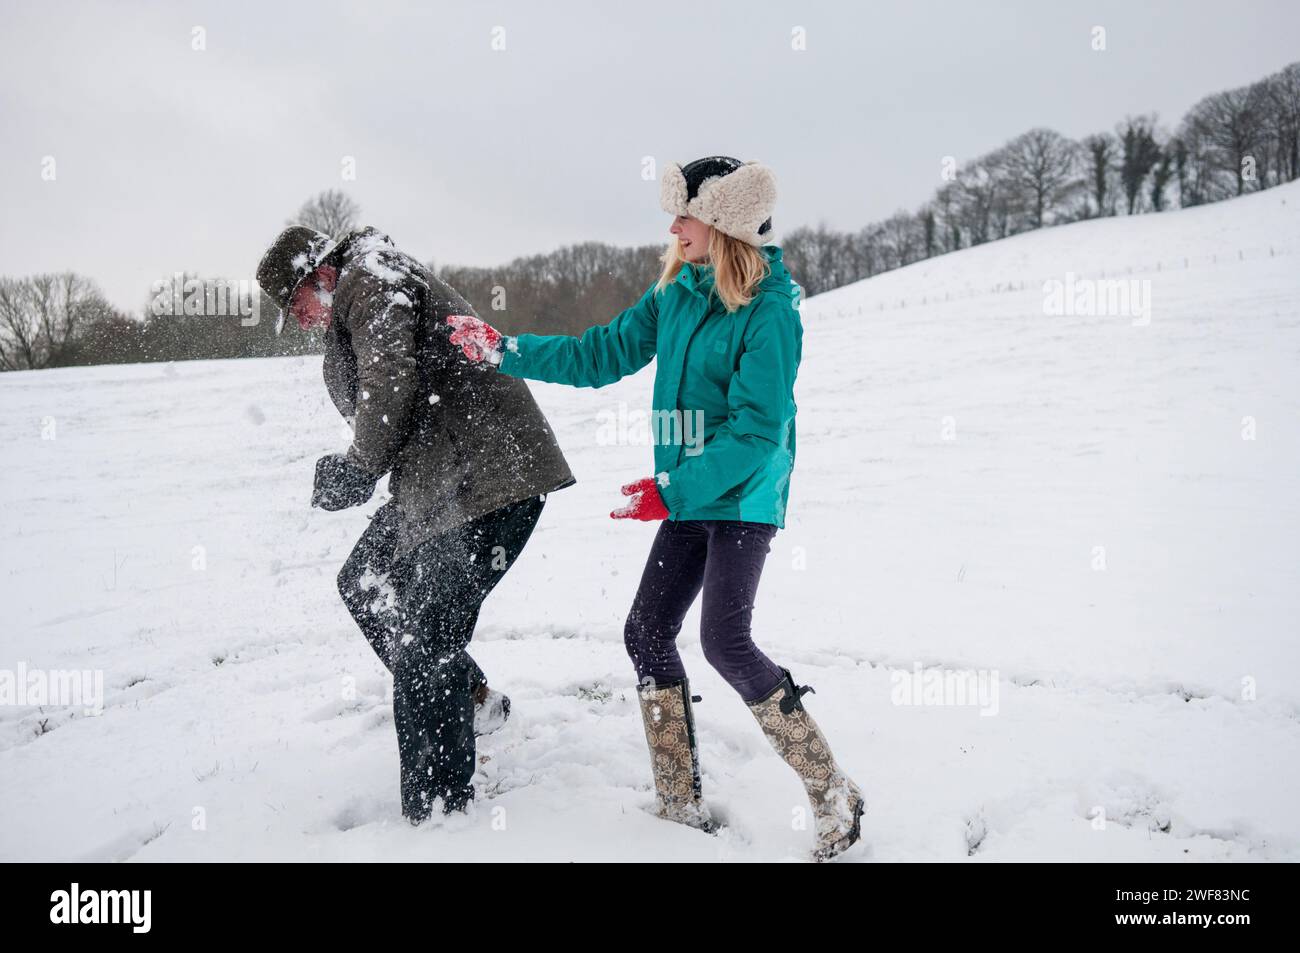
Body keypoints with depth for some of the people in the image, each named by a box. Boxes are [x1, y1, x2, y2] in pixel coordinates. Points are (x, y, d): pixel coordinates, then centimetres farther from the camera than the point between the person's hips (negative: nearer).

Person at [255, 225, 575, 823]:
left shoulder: (369, 281, -6)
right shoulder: (368, 293, 26)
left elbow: (390, 383, -21)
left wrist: (359, 468, -8)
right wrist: (356, 470, 8)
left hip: (486, 477, -11)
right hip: (437, 481, 11)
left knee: (423, 640, -11)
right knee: (365, 583, 21)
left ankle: (437, 813, -4)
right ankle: (473, 700, 27)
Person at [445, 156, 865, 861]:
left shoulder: (769, 308, -16)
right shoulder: (673, 293, 6)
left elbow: (757, 430, -20)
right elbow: (602, 355, 13)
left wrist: (672, 489, -22)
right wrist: (502, 350, 8)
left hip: (743, 498, -8)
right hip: (689, 498, 8)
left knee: (725, 642, -18)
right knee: (648, 632, 4)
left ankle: (834, 796, -5)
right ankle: (682, 810, 15)